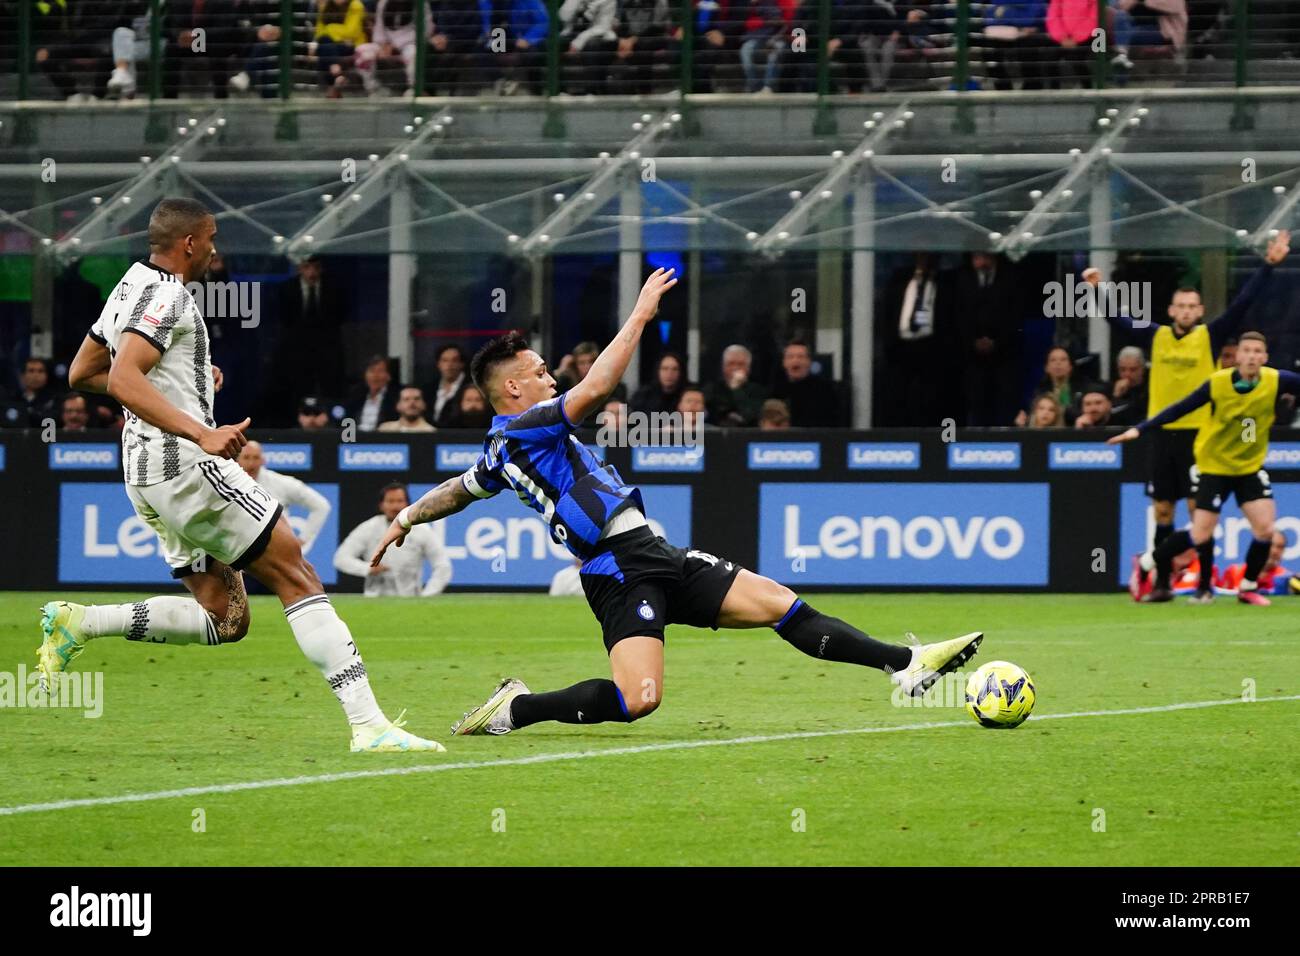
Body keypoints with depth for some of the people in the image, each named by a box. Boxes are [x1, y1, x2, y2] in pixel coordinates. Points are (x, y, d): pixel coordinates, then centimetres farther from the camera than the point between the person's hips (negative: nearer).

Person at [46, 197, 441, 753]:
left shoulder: (130, 289, 19)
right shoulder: (165, 296, -12)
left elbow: (81, 374, 28)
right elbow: (123, 380, -25)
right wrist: (202, 434, -33)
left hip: (148, 477, 10)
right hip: (183, 464, -10)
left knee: (225, 619, 11)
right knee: (296, 576, -10)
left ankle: (78, 624, 3)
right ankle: (368, 725, -16)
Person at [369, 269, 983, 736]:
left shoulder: (502, 452, 21)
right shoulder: (522, 430, -8)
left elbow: (455, 490, 35)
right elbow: (595, 388, -20)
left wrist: (405, 520, 53)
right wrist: (640, 315, -12)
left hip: (654, 559, 11)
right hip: (622, 569, -10)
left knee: (779, 603, 3)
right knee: (638, 698, -27)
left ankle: (905, 664, 2)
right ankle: (516, 709, -6)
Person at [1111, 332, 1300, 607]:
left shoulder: (1276, 381, -16)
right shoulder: (1218, 383, -19)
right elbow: (1179, 409, -13)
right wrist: (1140, 429, -17)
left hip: (1250, 468, 3)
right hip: (1214, 467, -3)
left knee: (1266, 528, -11)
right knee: (1201, 536, -5)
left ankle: (1248, 587, 11)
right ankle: (1145, 564, 17)